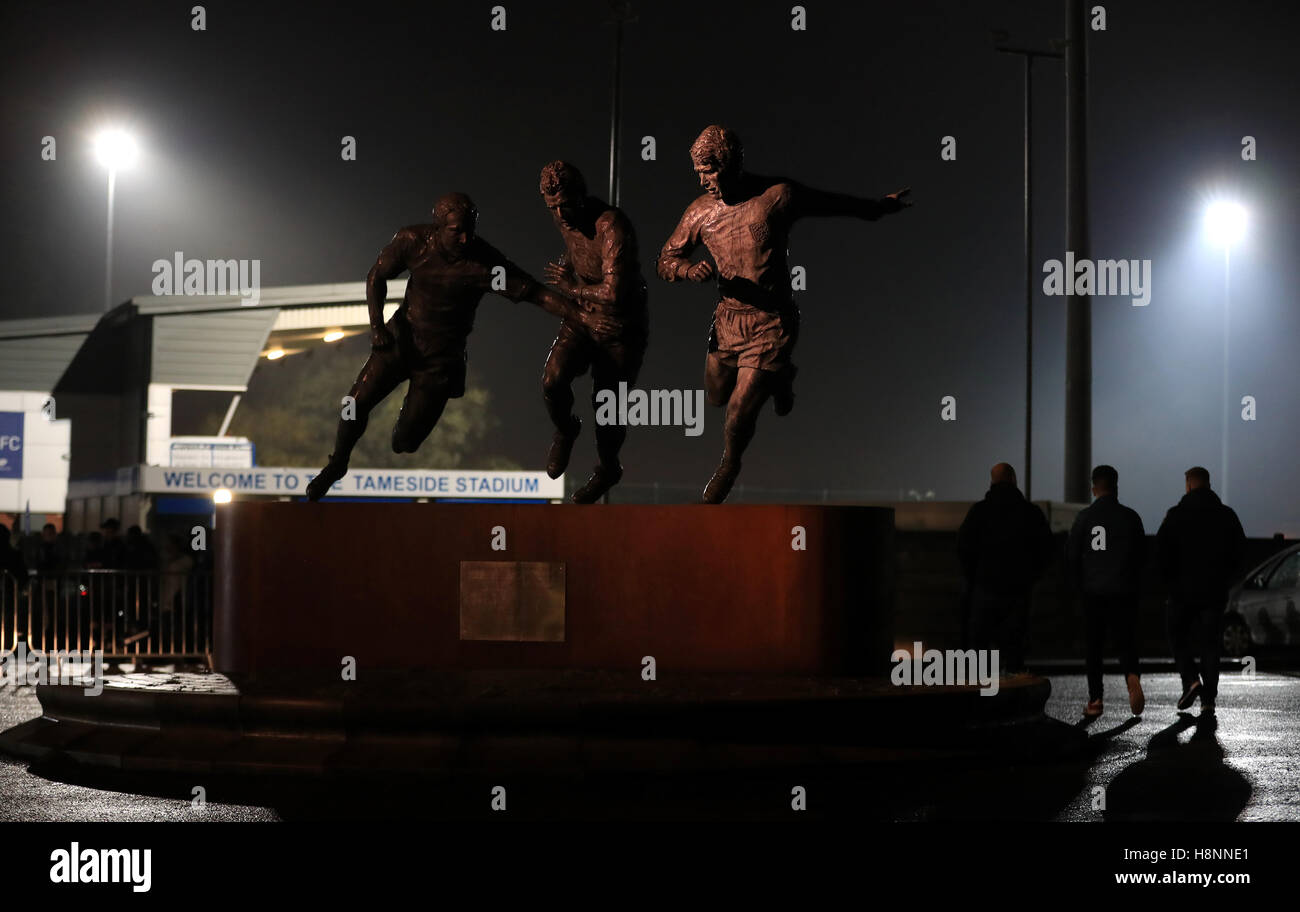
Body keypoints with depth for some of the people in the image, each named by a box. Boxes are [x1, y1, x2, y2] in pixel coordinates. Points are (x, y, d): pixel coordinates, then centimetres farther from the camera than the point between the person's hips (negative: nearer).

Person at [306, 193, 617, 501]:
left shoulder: (486, 264, -24)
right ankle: (337, 464, 22)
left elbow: (539, 294, -25)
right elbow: (377, 277, 0)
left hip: (442, 356, -2)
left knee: (406, 441, -3)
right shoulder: (412, 241, -16)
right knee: (358, 402, -8)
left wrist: (585, 317, -33)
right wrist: (376, 324, -11)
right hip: (401, 337, 2)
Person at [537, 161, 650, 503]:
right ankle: (565, 430, 14)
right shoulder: (563, 220, -5)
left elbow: (613, 293, -36)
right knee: (553, 380, -19)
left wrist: (571, 287, -21)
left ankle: (607, 468, 31)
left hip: (621, 327, -5)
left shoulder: (612, 227, -30)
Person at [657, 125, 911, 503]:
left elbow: (829, 203, 6)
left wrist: (878, 207, 21)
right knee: (717, 396, 21)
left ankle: (729, 465, 23)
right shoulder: (699, 212, -4)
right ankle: (777, 378, 48)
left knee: (740, 411, -6)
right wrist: (690, 270, -18)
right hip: (729, 319, 5)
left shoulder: (778, 195, -13)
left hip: (771, 321, -5)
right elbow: (666, 261, 7)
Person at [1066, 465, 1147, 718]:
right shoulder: (1130, 517, 0)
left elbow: (1071, 555, -2)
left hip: (1093, 592, 0)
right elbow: (1142, 554, 4)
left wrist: (1077, 585, 10)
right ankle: (1132, 678, -23)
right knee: (1127, 641, 6)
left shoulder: (1085, 517, -2)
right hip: (1124, 592, 0)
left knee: (1094, 646, 8)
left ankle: (1095, 699, 5)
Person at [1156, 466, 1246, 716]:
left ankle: (1191, 679, -8)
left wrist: (1168, 579, 7)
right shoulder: (1226, 515, 4)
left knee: (1178, 634, 14)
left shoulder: (1176, 515, -5)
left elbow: (1161, 550, -7)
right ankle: (1208, 700, 0)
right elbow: (1240, 550, 7)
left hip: (1183, 587, -2)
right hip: (1215, 590, 3)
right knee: (1211, 642, 6)